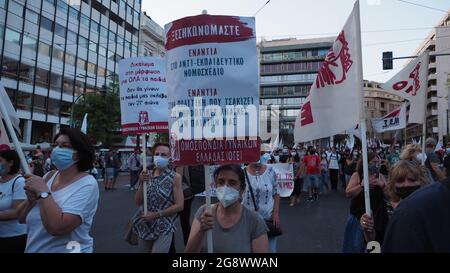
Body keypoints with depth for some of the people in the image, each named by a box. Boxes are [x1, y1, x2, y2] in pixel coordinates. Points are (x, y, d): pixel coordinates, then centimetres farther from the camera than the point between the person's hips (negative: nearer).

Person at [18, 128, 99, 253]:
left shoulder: (86, 184, -21)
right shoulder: (49, 176, 0)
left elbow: (57, 227, -30)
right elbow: (22, 218, 4)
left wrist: (43, 192, -24)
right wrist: (31, 200, -14)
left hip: (65, 250, -6)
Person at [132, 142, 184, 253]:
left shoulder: (175, 177, -10)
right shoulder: (147, 175, 1)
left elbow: (179, 206, -13)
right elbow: (138, 202, 0)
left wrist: (156, 214, -17)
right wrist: (142, 183, -14)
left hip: (164, 227, -4)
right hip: (144, 225, 4)